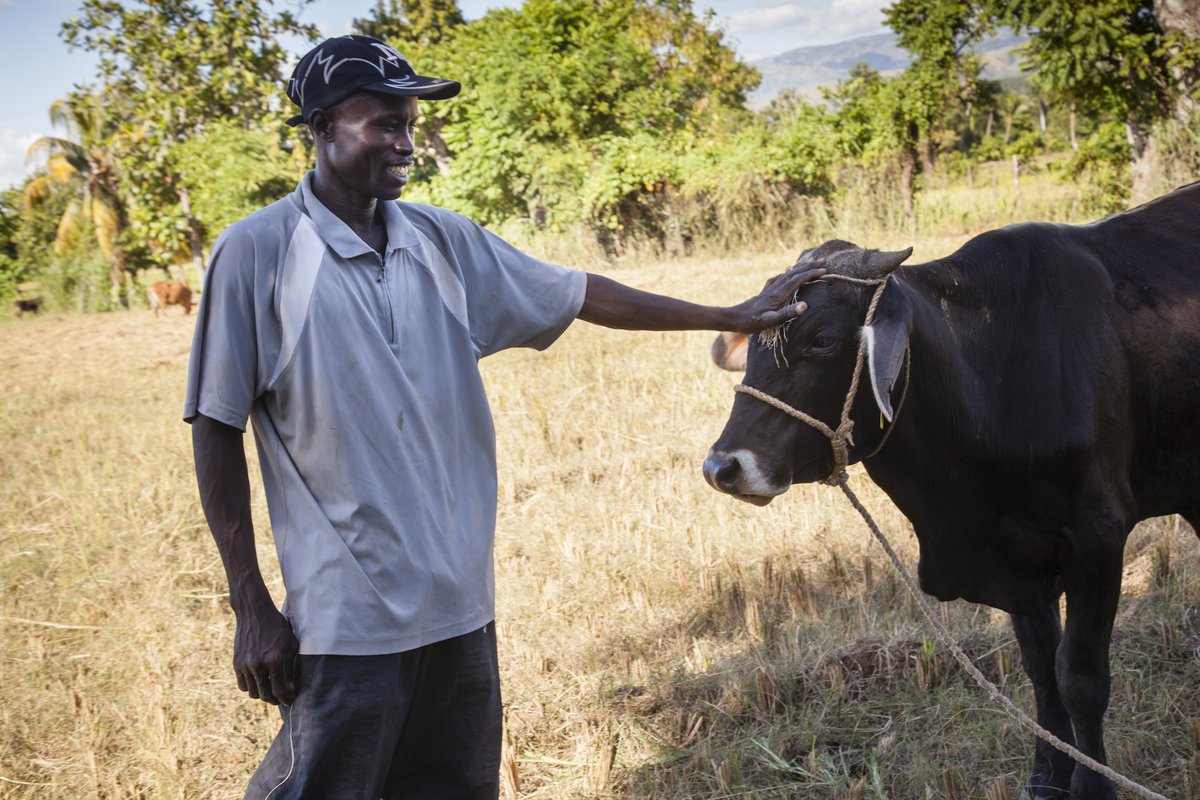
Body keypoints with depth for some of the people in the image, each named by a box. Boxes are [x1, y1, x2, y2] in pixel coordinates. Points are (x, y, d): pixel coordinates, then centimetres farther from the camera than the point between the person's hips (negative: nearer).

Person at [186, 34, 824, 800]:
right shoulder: (258, 253, -8)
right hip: (345, 618, -5)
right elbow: (217, 429, -6)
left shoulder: (443, 241, 7)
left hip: (461, 605, 5)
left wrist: (731, 316, 18)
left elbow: (581, 294, 16)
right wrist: (251, 607, -8)